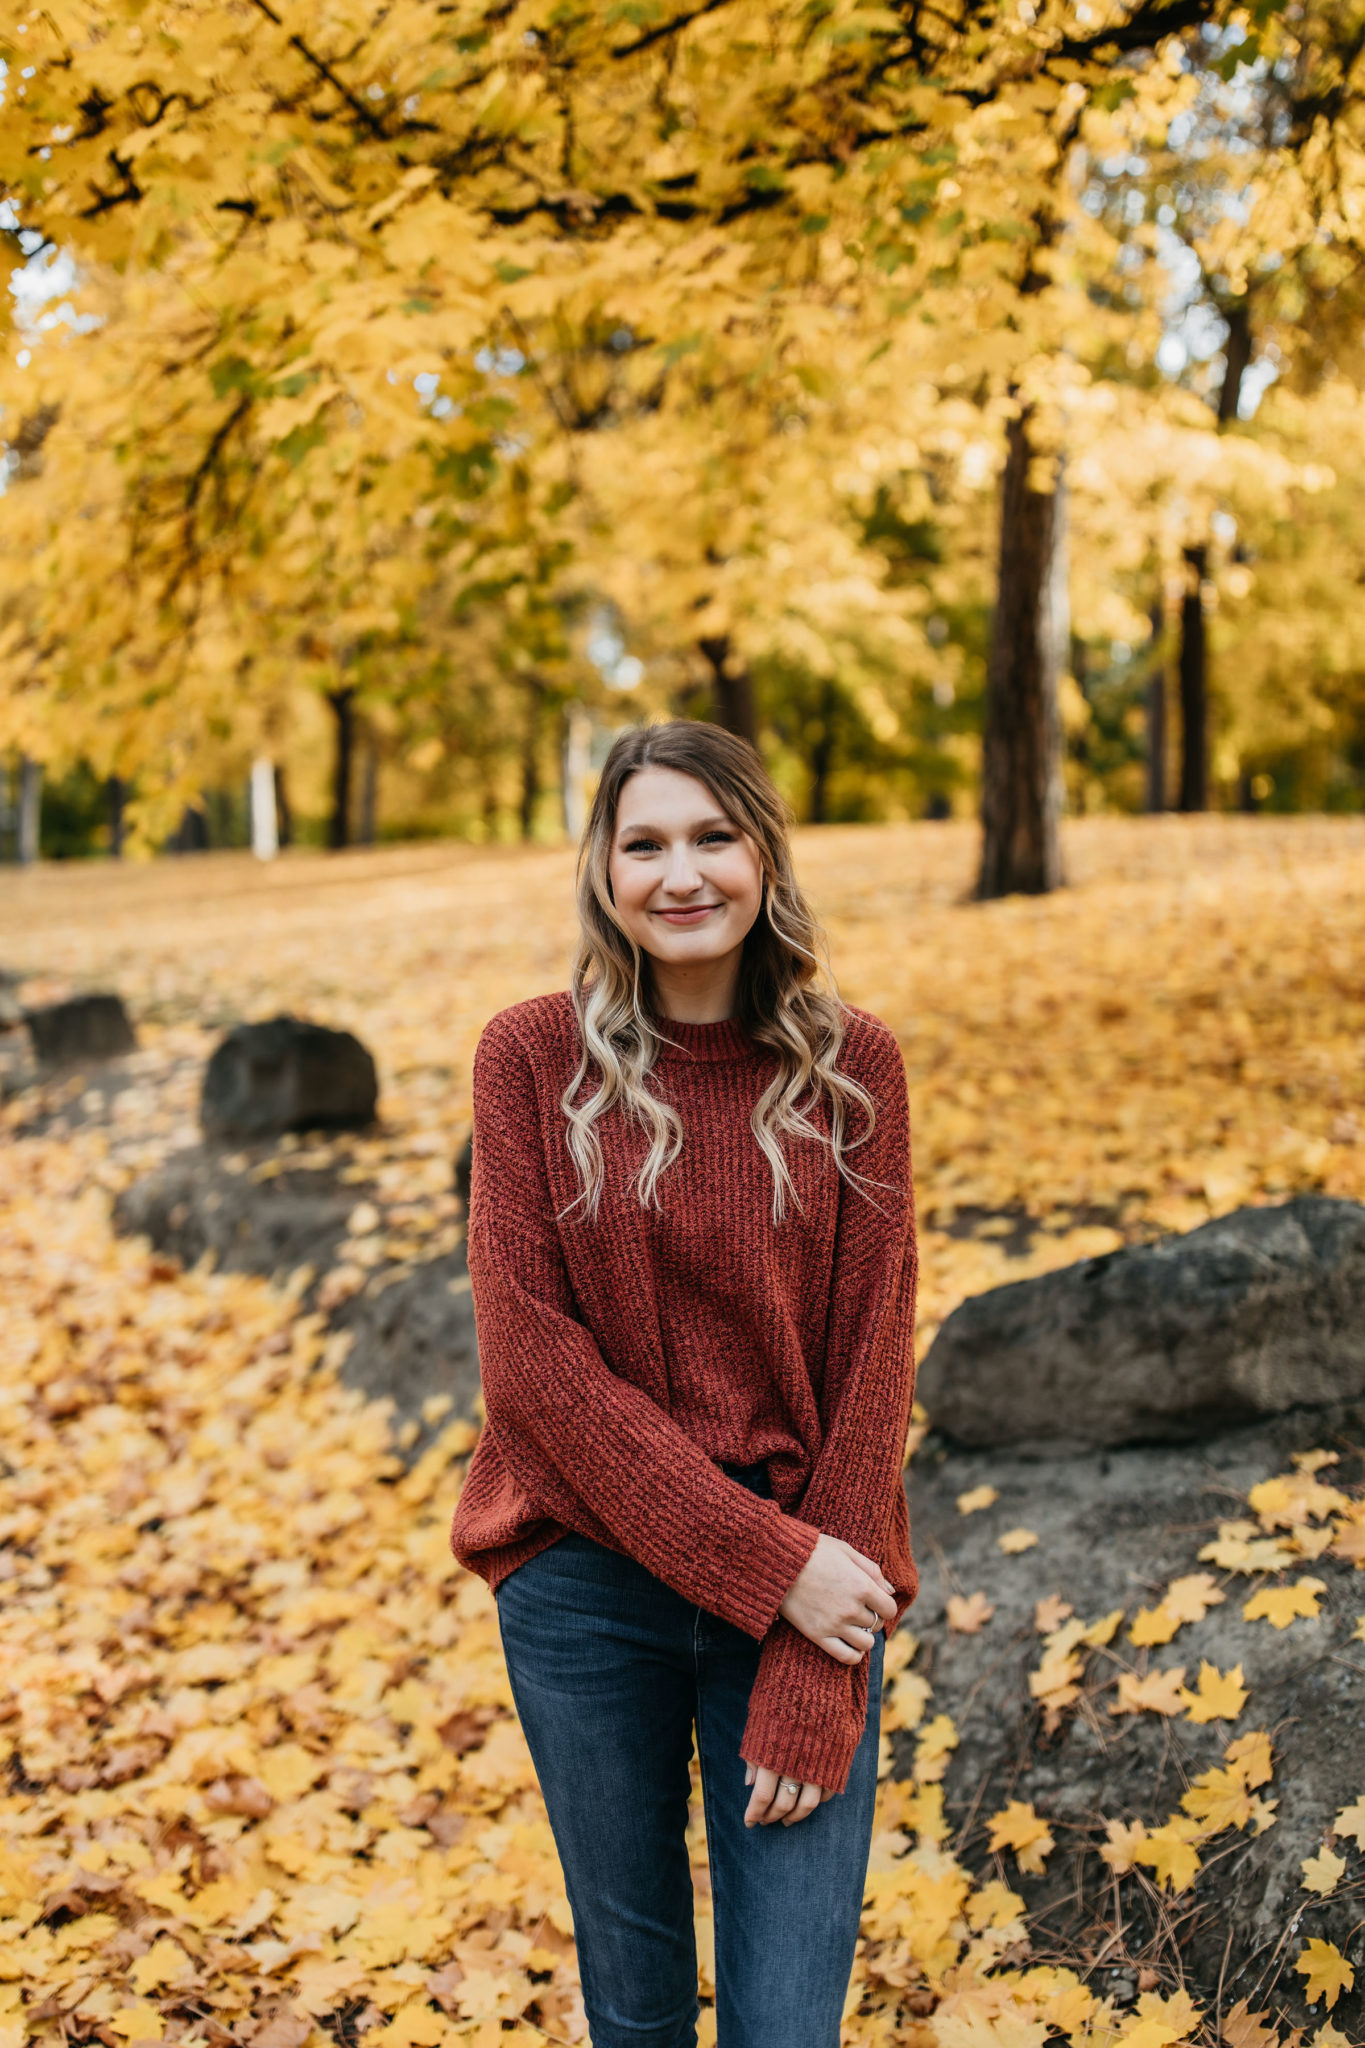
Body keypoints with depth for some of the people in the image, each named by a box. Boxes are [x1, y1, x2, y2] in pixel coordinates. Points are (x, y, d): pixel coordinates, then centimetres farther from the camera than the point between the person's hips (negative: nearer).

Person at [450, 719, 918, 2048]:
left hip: (813, 1578, 0)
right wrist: (765, 1563, -16)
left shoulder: (849, 1065, -3)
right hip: (589, 1578, 0)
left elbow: (870, 1358, -5)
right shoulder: (532, 1058, -5)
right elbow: (530, 1355, -11)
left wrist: (811, 1686, -10)